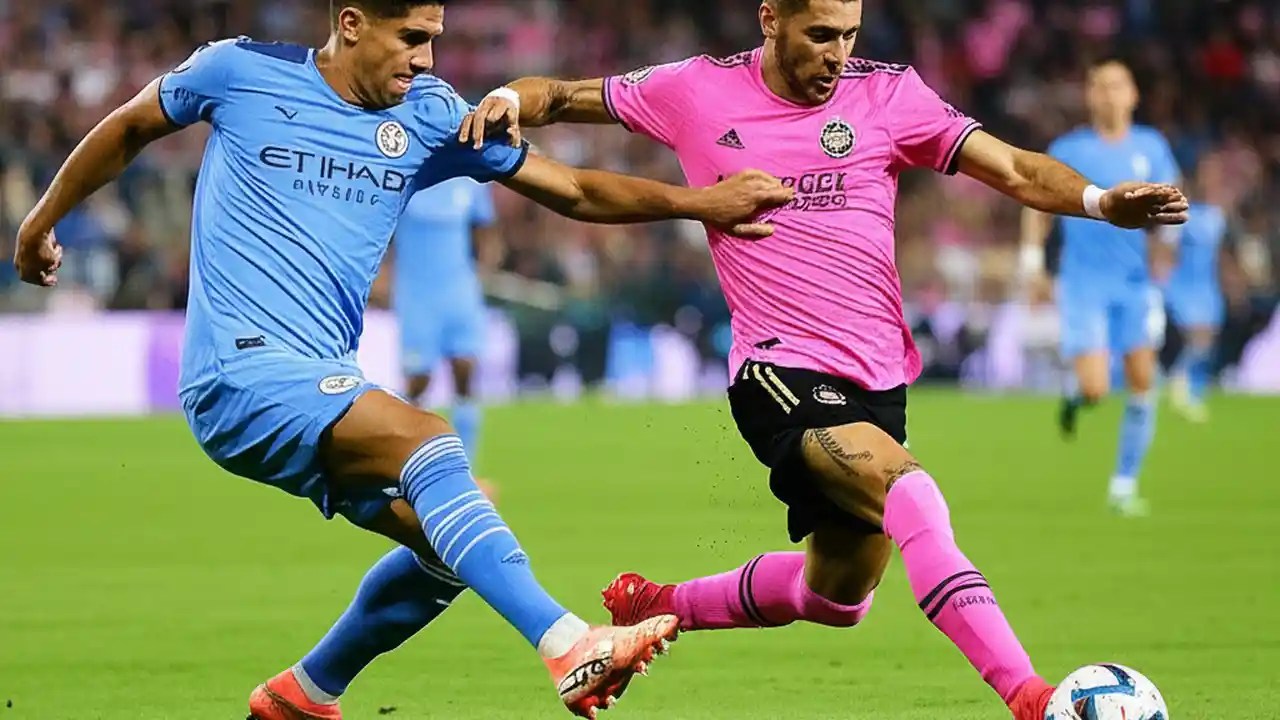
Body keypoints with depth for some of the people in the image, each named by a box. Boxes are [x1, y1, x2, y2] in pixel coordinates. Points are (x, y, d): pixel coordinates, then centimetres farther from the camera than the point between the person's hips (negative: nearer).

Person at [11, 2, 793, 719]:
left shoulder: (431, 115, 9)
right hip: (241, 372, -7)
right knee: (430, 441, -28)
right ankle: (569, 649, -41)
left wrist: (699, 202, 0)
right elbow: (128, 130, 15)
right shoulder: (240, 72, -1)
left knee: (449, 543, -3)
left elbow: (573, 190, 10)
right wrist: (44, 220, 24)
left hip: (324, 386, 7)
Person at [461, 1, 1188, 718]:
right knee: (908, 490, -32)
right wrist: (514, 100, -12)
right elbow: (562, 96, 11)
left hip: (876, 377, 5)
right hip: (780, 373, -5)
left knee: (837, 598, 18)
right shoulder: (698, 92, 1)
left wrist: (1101, 201, -23)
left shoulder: (888, 94, 2)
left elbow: (1013, 168, -5)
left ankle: (653, 604, 41)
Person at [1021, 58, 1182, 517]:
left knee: (1142, 384, -4)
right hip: (1084, 284, -3)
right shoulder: (1068, 150, 0)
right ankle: (1074, 391, 24)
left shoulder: (1151, 147, 6)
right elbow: (1038, 207, 9)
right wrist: (1032, 263, 0)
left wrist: (1166, 238, -9)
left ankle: (1124, 485, 9)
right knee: (1095, 390, -14)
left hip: (1137, 283, 3)